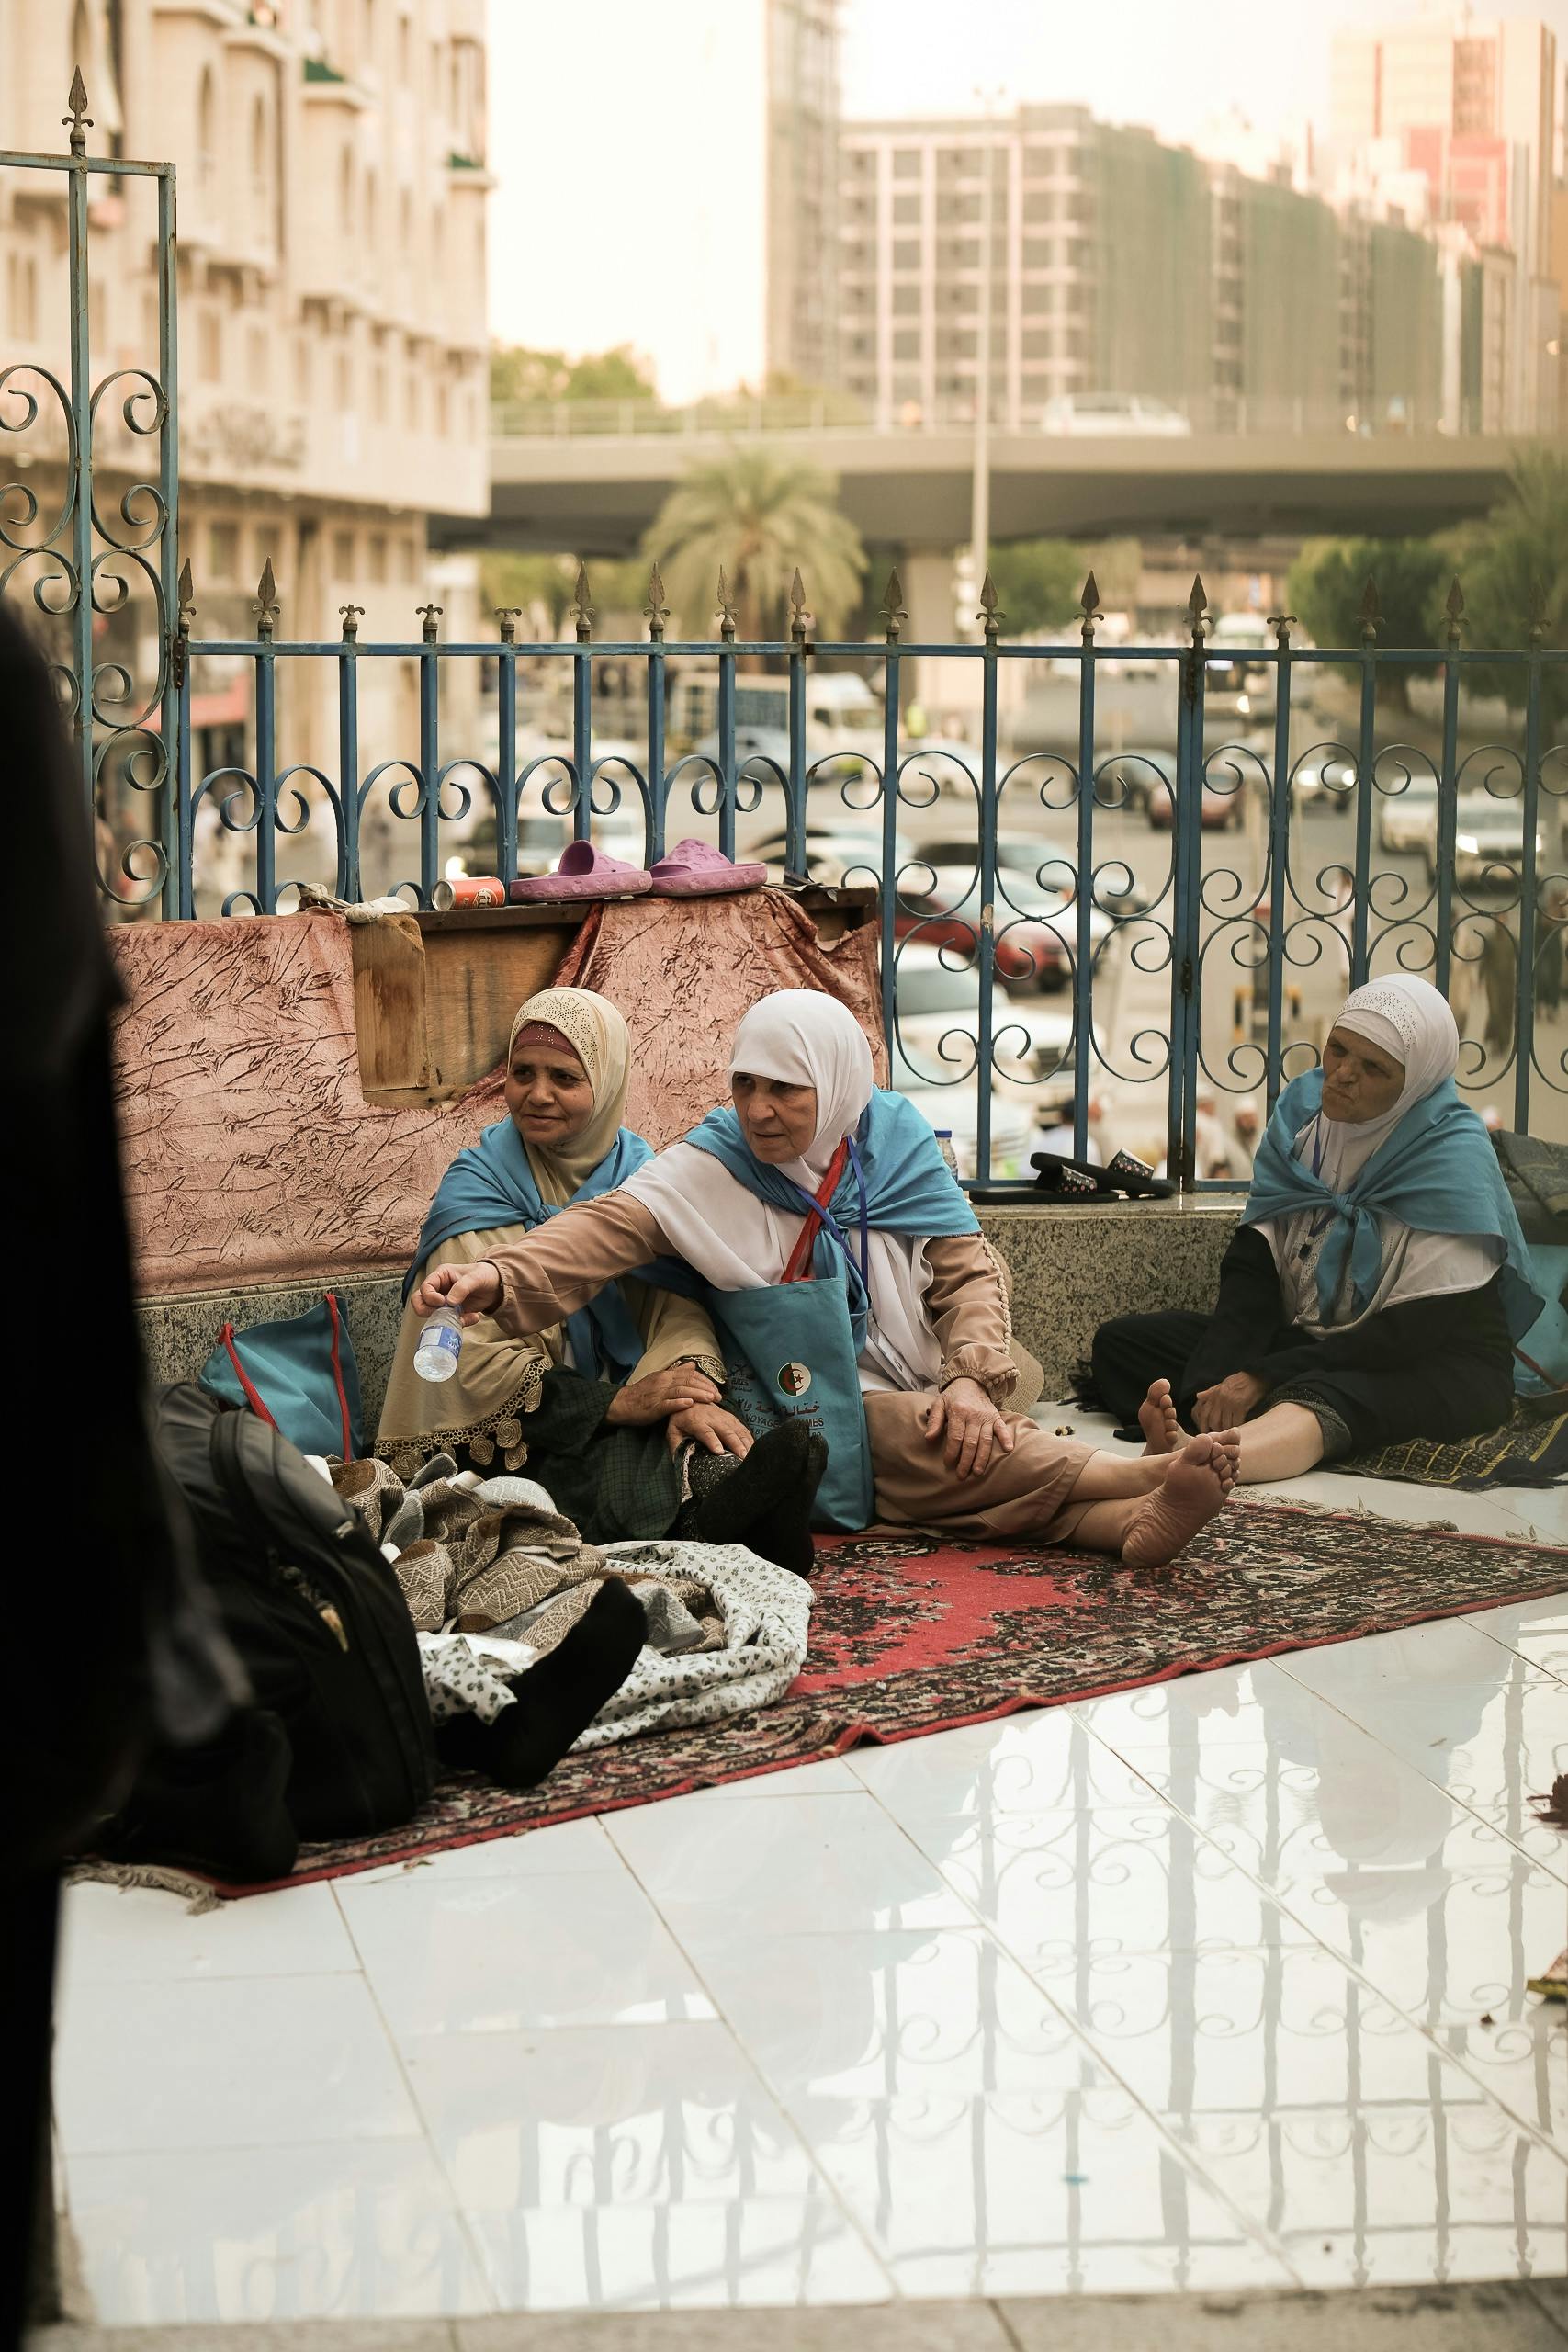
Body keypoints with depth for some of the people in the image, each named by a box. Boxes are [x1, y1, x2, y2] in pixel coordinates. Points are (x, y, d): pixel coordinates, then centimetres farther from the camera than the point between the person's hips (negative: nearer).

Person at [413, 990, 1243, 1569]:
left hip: (917, 1399, 2)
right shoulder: (708, 1168, -3)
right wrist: (496, 1278, -38)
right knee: (922, 1441, -34)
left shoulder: (893, 1143, 4)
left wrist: (972, 1380, -14)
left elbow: (967, 1274, 5)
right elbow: (606, 1229, -19)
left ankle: (1130, 1523, -57)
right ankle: (1144, 1477, -45)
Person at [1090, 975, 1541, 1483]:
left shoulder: (1454, 1152, -16)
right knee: (1121, 1342, -9)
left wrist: (1264, 1379, -26)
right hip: (1308, 1341, 8)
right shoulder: (1303, 1109, 2)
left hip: (1440, 1368, -8)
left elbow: (1420, 1327, -21)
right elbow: (1252, 1264, -3)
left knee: (1323, 1395, -43)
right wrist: (1212, 1385, -22)